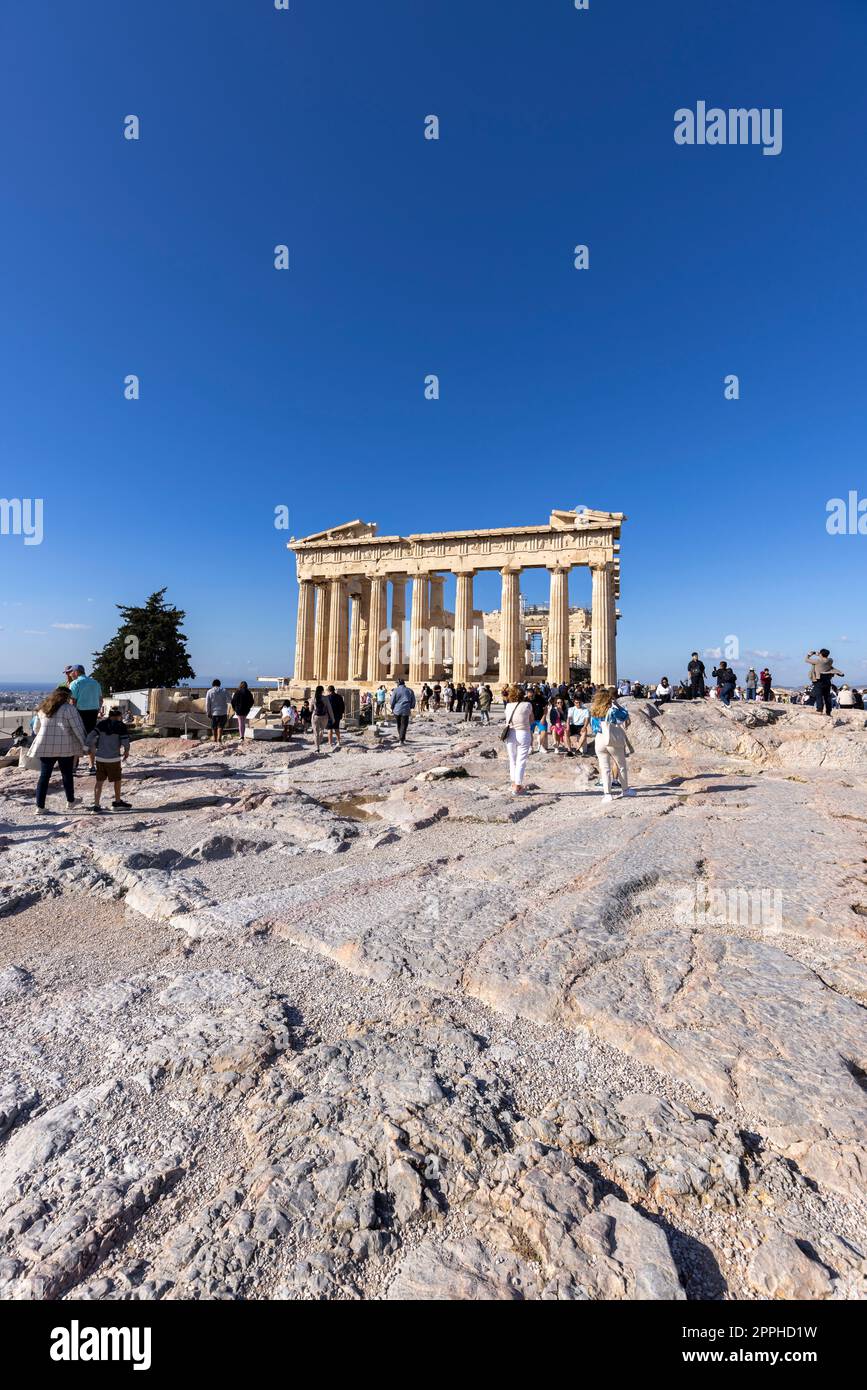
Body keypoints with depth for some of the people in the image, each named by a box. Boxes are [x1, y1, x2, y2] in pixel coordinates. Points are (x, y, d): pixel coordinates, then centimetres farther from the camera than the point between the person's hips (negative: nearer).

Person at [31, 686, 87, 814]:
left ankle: (40, 807, 8)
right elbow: (77, 728, -11)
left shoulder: (43, 708, 11)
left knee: (44, 776, 8)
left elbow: (36, 728, 19)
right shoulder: (69, 708, -7)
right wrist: (84, 744, -4)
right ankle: (70, 801, 24)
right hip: (65, 747, -4)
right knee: (67, 775, 11)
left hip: (45, 747, 4)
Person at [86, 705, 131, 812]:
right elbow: (126, 743, -12)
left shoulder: (101, 724, 2)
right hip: (114, 758, -3)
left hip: (100, 758, 3)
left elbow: (90, 738, -3)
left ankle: (96, 805, 8)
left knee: (99, 781, 11)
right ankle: (117, 802, 28)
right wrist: (126, 752, 7)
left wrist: (94, 750, 12)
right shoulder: (121, 726, -8)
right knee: (116, 780, 14)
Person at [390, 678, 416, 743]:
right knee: (404, 725, 2)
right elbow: (413, 701, 9)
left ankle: (401, 737, 30)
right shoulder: (410, 690, 6)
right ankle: (402, 740, -5)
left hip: (397, 710, 0)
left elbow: (392, 701, -2)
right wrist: (411, 707, 24)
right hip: (405, 711, 0)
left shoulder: (395, 690, -1)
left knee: (399, 725, 17)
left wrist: (392, 709, 13)